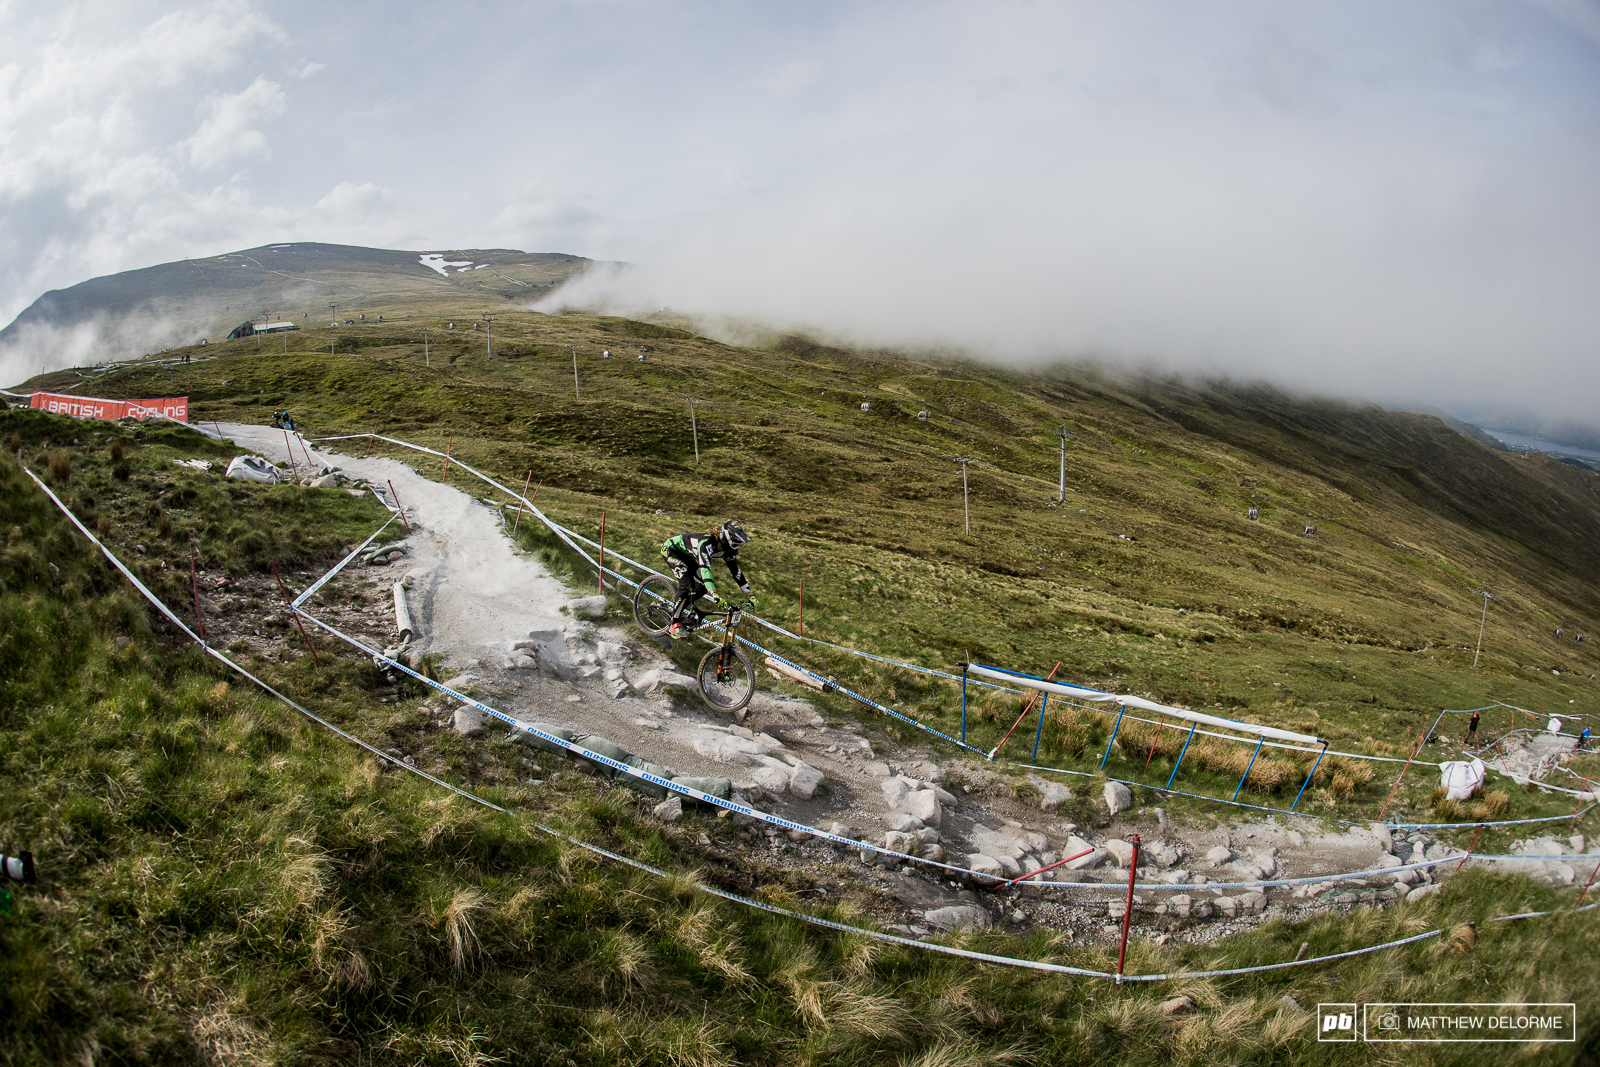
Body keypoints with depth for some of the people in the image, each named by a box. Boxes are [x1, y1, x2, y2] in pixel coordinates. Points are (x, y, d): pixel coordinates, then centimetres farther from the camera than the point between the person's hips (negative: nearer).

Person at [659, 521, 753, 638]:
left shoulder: (726, 549, -14)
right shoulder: (707, 543, -38)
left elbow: (735, 571, -7)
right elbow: (705, 569, -48)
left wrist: (750, 595, -10)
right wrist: (715, 596, -57)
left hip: (687, 556, 8)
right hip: (671, 549, -8)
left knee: (702, 587, -3)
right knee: (687, 583, -25)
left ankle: (676, 609, 14)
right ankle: (674, 625, -18)